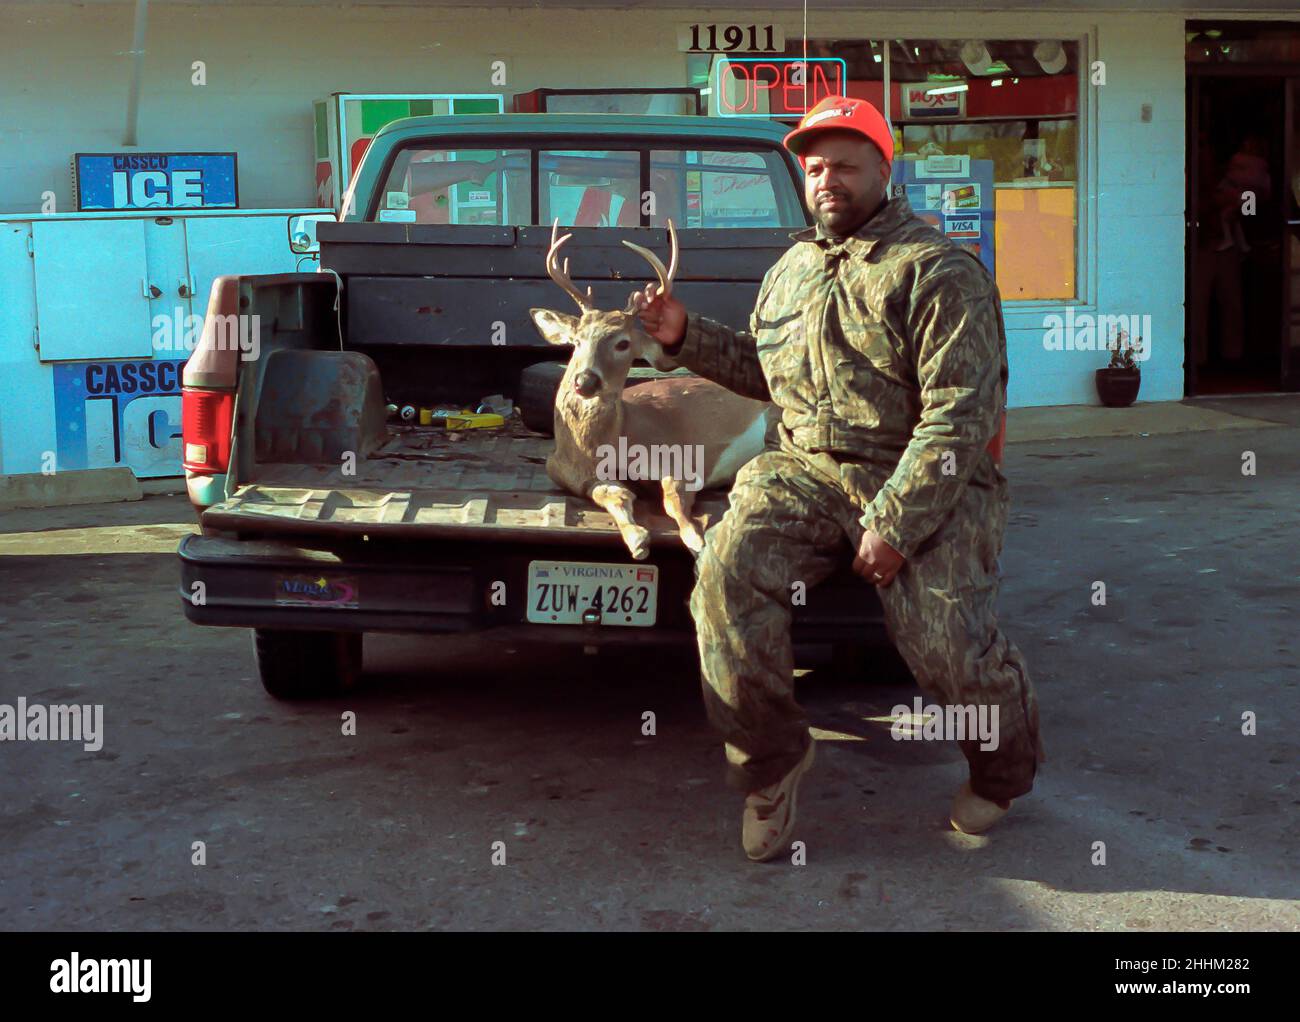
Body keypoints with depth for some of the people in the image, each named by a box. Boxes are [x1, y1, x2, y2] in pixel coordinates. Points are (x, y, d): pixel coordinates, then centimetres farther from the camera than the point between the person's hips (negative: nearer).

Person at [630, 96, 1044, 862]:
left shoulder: (938, 271, -5)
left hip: (925, 481, -5)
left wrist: (894, 524, -20)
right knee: (728, 572, -23)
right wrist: (686, 336, 16)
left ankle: (1006, 767, 14)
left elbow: (963, 412, -13)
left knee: (943, 638, -22)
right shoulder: (792, 269, 19)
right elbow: (763, 368, 33)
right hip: (808, 470, 5)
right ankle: (771, 757, -3)